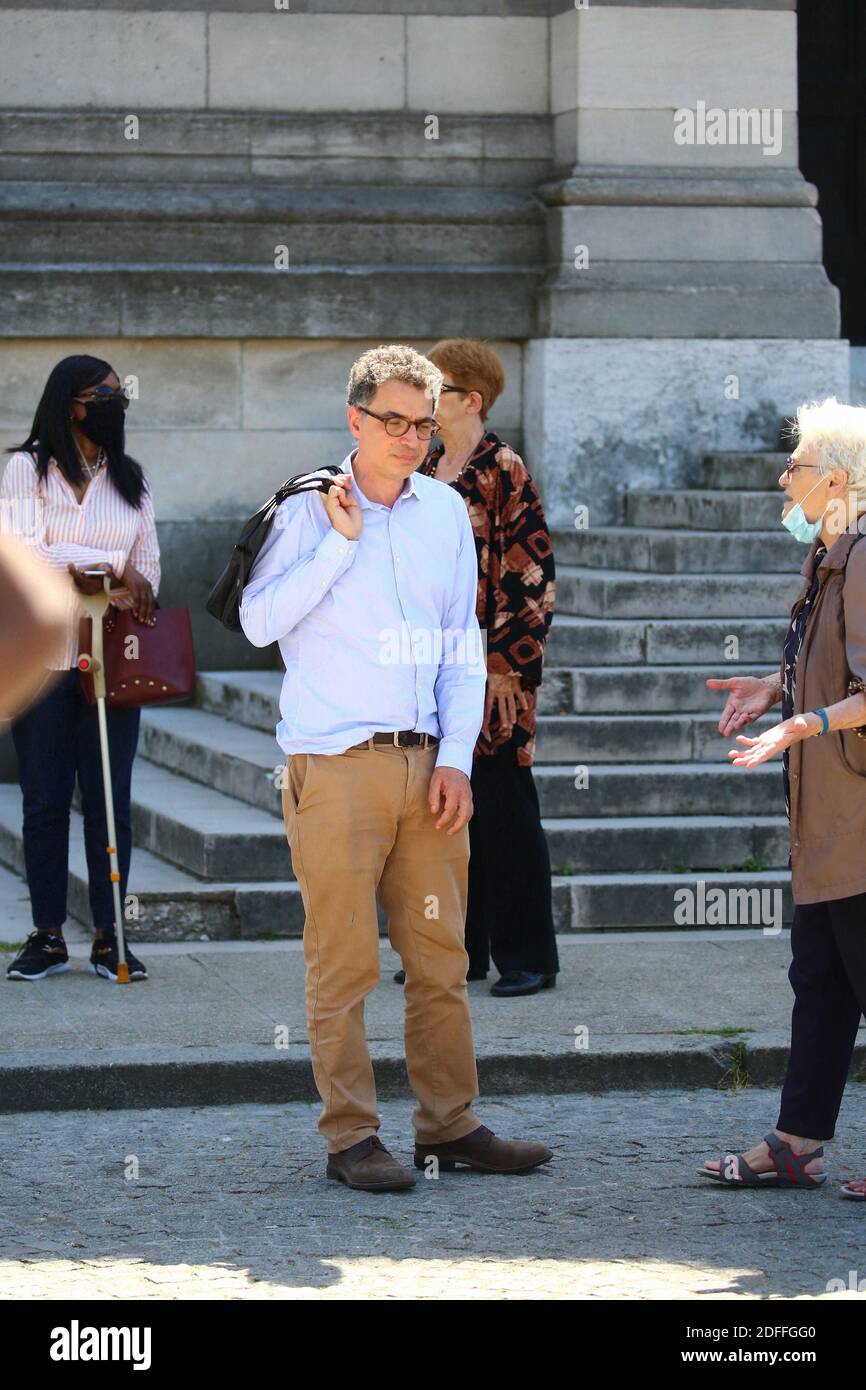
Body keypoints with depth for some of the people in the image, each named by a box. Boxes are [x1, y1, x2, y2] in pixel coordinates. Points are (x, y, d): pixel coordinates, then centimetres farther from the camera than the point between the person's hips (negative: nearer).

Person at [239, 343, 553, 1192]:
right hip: (335, 765, -4)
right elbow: (259, 621, -12)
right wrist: (339, 543, -15)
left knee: (441, 955, 6)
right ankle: (350, 1138, 2)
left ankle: (450, 1127, 14)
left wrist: (456, 759, 4)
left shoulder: (445, 512, 12)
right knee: (342, 962, -3)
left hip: (427, 763, 5)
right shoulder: (308, 512, -1)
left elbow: (462, 645, 14)